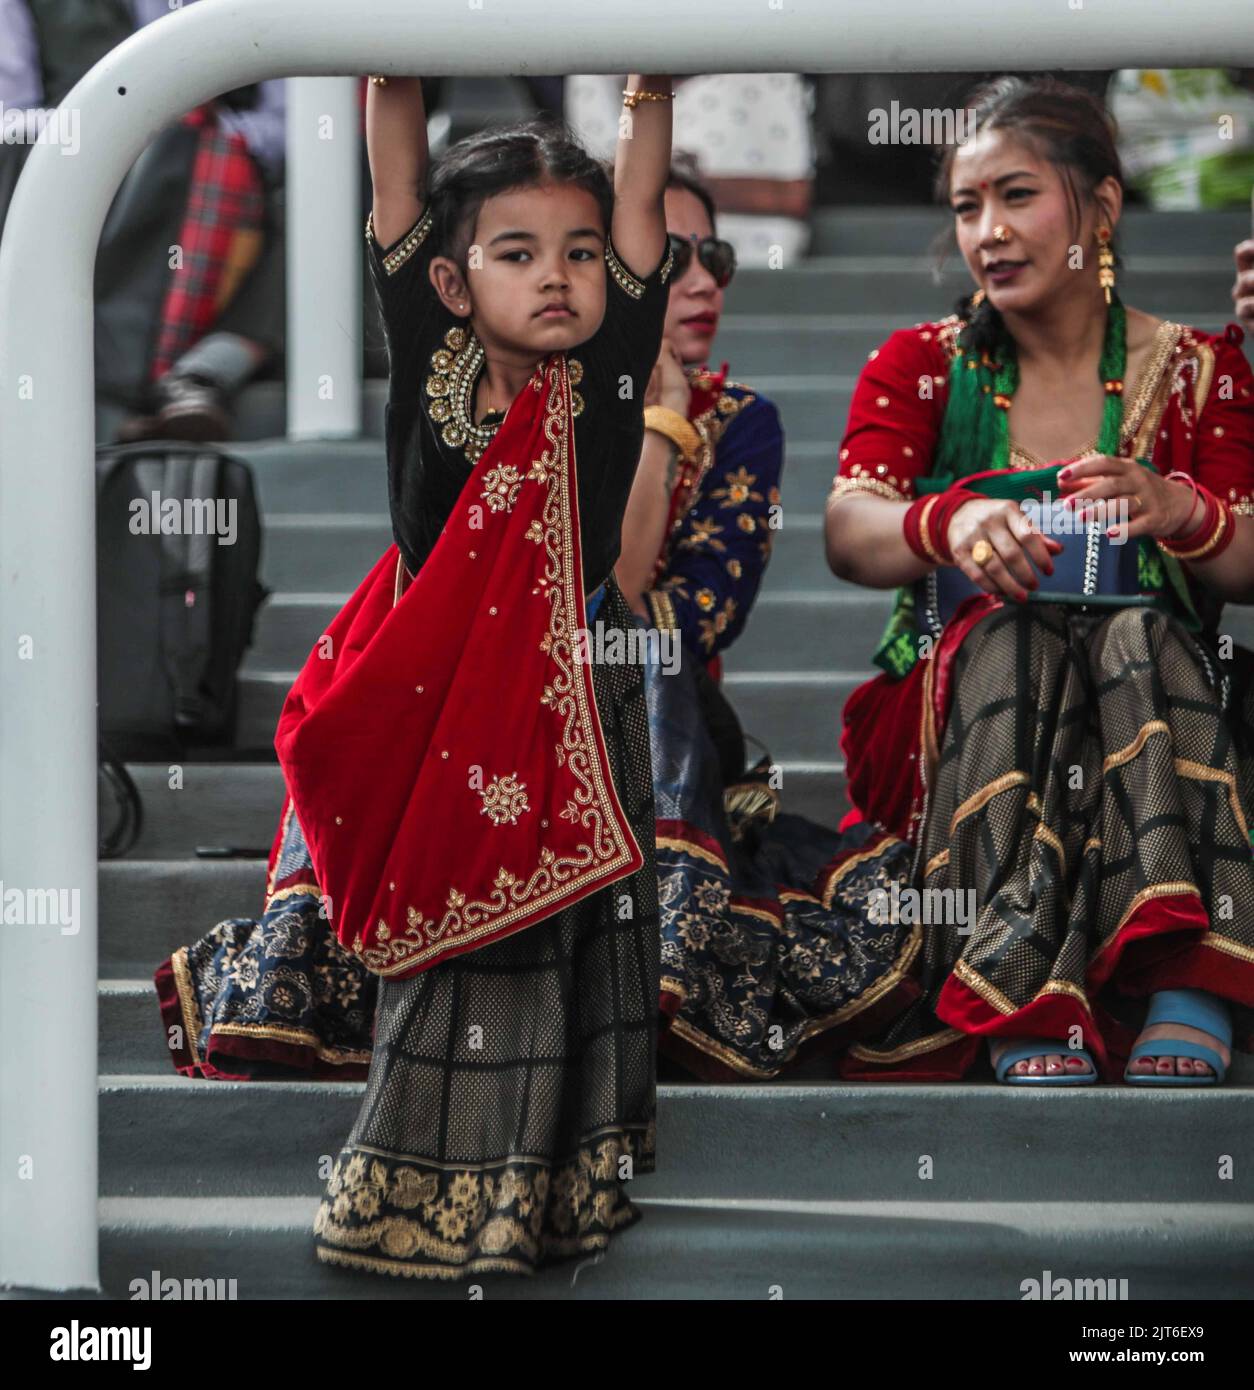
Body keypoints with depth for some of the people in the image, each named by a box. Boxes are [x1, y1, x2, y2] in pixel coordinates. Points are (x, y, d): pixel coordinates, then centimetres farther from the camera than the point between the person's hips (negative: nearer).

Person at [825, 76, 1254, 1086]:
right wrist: (953, 523, -32)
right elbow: (849, 535, -8)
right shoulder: (919, 368, 12)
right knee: (1011, 636, -33)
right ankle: (1040, 1047, -49)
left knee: (1145, 637, -33)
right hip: (955, 713, 0)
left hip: (1161, 702, 0)